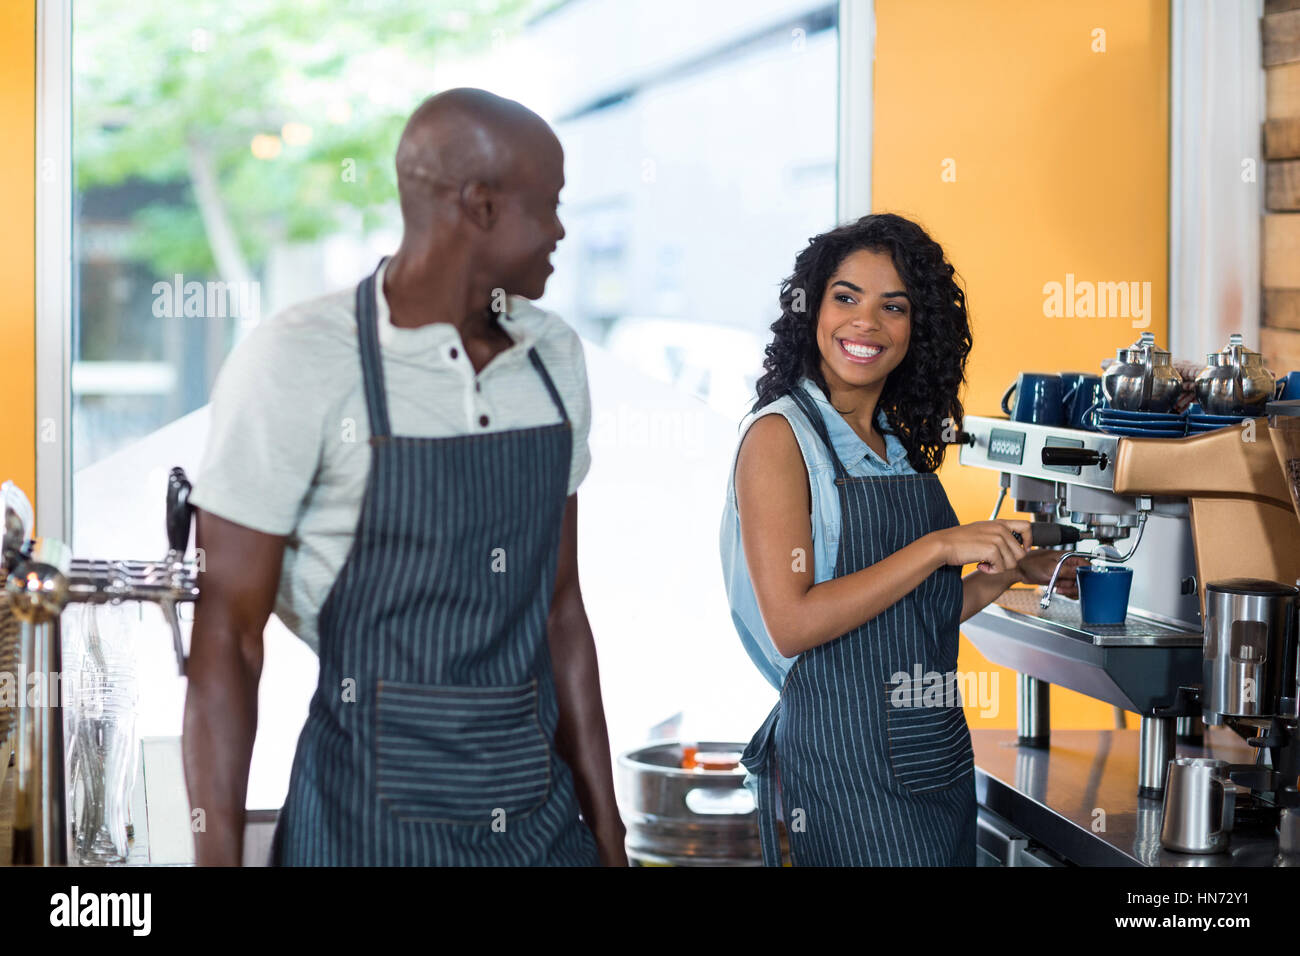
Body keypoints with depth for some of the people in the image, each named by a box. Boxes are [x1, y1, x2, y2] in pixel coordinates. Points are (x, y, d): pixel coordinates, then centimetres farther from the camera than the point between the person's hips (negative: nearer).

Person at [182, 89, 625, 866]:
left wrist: (607, 830, 11)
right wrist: (218, 857, -13)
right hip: (370, 821, -5)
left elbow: (561, 606, 12)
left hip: (542, 811, 5)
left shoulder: (554, 357, 7)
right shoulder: (296, 364, -12)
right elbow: (228, 635, -10)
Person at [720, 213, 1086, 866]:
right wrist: (939, 547, -17)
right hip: (844, 754, -7)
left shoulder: (900, 444, 12)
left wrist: (1011, 570, 8)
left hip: (936, 754, 7)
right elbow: (791, 623, -18)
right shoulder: (780, 435, -8)